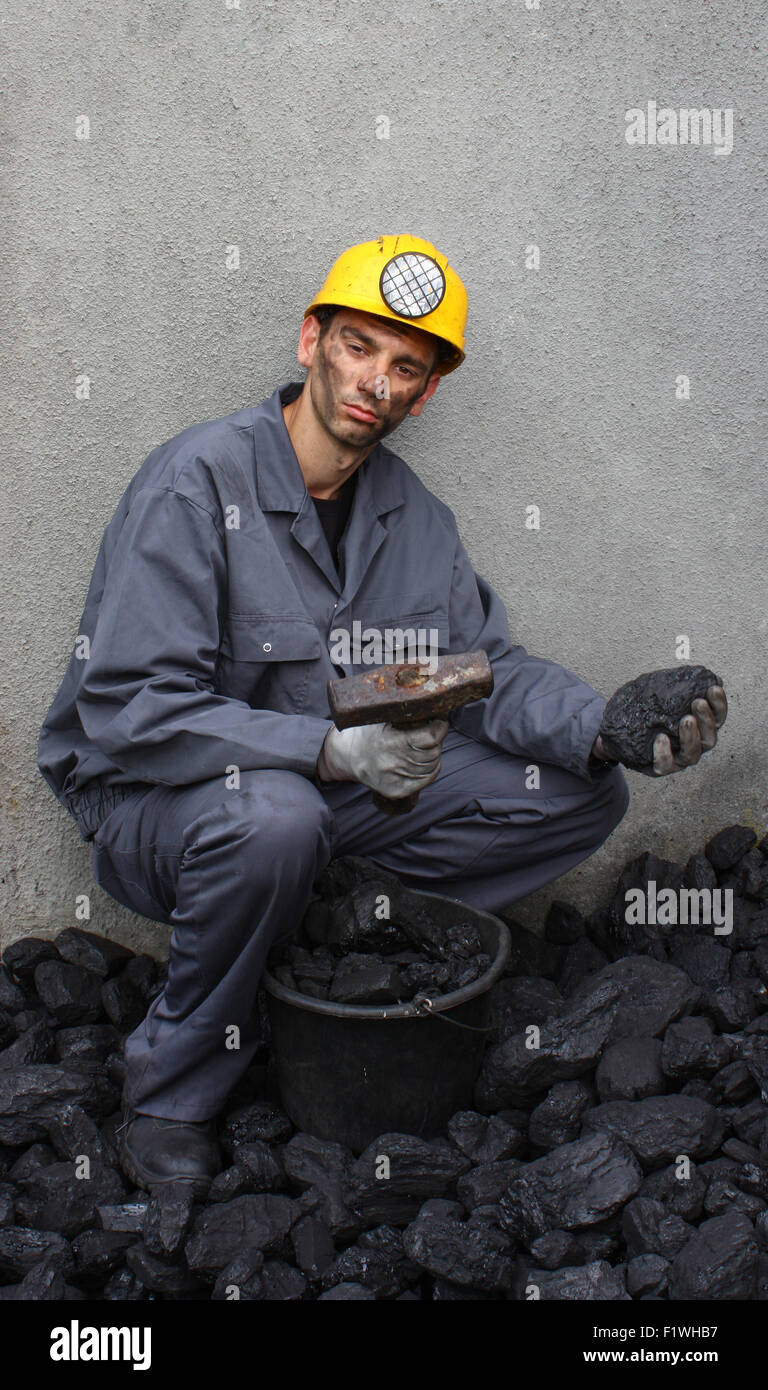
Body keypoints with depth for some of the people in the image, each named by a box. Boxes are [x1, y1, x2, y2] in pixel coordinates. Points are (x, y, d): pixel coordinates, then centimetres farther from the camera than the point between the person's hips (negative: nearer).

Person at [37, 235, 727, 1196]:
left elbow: (488, 667, 0)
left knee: (583, 792, -4)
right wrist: (331, 752, -38)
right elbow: (130, 709, -27)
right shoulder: (196, 484, -19)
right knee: (274, 817, -42)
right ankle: (172, 1088, -15)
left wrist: (608, 725, -21)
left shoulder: (413, 515, 3)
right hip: (153, 795, -6)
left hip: (340, 788, 6)